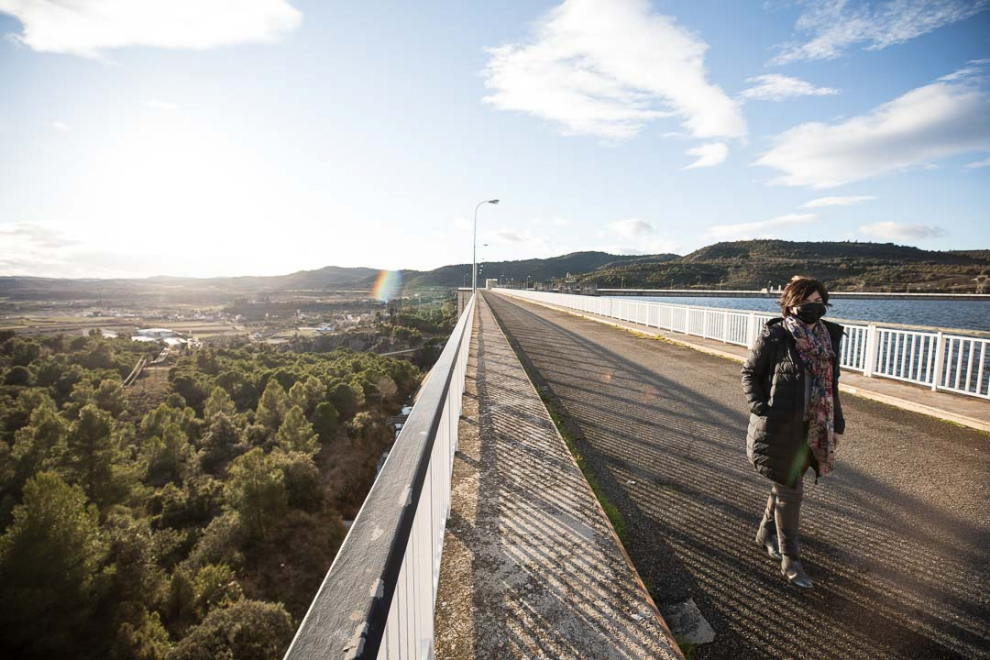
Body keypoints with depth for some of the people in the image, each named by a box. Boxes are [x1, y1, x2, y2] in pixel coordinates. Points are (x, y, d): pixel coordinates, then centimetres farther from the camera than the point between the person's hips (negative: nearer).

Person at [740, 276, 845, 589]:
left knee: (786, 484, 19)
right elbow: (749, 372, -5)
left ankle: (766, 532, 42)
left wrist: (836, 424, 15)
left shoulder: (829, 336, 5)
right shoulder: (774, 336, -13)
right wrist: (760, 408, -17)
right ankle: (790, 560, 15)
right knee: (790, 490, 0)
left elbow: (831, 384, 14)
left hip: (813, 429, 6)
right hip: (780, 427, -6)